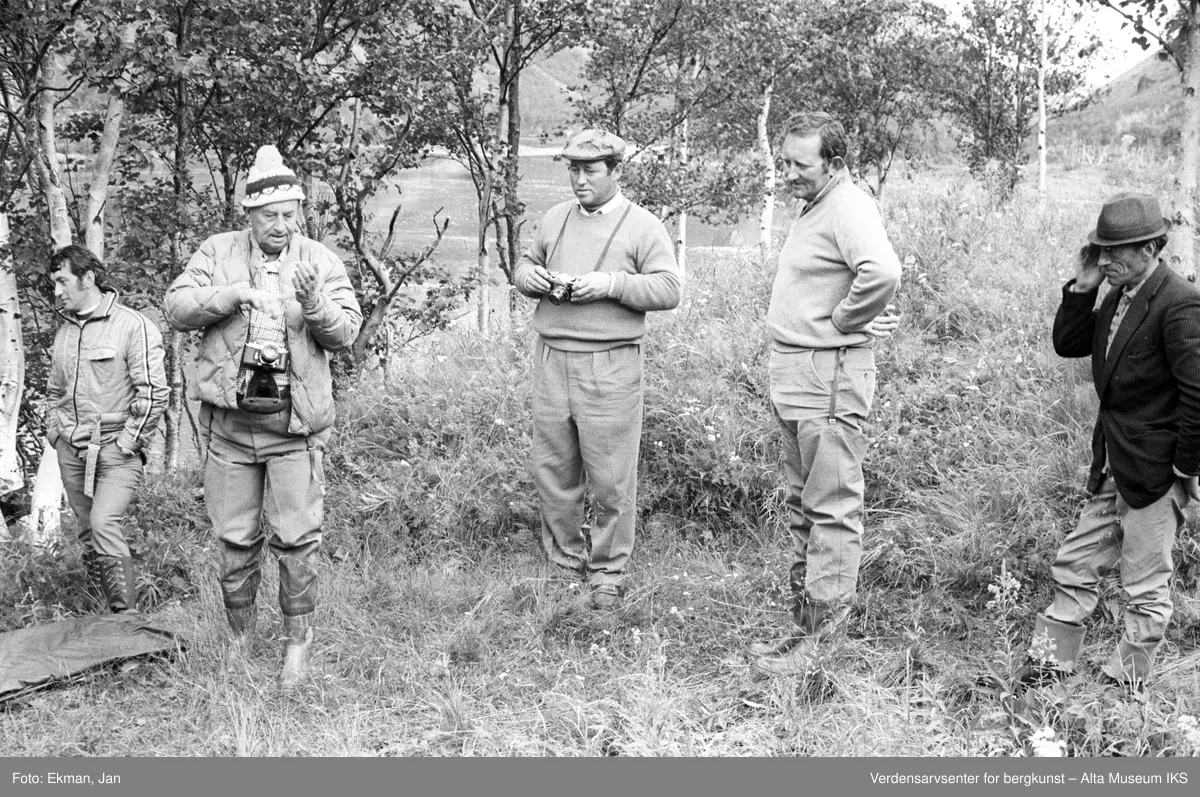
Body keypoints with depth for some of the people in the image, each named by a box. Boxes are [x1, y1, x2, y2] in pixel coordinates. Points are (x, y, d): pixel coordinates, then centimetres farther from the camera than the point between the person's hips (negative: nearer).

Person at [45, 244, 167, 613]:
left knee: (105, 525, -20)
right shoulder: (64, 330, 14)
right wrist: (55, 431, 12)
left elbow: (154, 393, -13)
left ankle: (126, 614, -11)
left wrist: (127, 443, -14)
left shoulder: (133, 326, -9)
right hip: (72, 450, 7)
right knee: (86, 533, 8)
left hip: (116, 448, -7)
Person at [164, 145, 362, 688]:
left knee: (296, 538, 0)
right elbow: (177, 308, -2)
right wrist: (229, 294, -17)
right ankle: (240, 634, 29)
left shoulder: (320, 261, 4)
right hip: (229, 420, 1)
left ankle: (297, 641, 16)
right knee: (234, 538, 11)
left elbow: (346, 332, -4)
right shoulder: (219, 252, 6)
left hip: (295, 423, -1)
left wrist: (314, 304, -24)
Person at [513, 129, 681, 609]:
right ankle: (565, 561, 23)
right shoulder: (556, 218, 15)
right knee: (552, 471, 8)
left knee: (611, 478, -1)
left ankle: (608, 572, 13)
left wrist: (611, 284, -17)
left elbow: (668, 289, -6)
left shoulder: (643, 227, 1)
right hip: (552, 360, 5)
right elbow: (524, 264, 23)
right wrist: (530, 277, 0)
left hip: (610, 366, -4)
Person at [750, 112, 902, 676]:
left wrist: (842, 320, -19)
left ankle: (818, 633, 0)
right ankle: (805, 606, 26)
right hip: (794, 375, 11)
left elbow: (882, 272, -33)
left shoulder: (849, 208, -15)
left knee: (831, 508, -5)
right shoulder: (814, 207, 16)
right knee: (803, 503, 16)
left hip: (829, 376, -11)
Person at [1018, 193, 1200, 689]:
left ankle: (1127, 681, 20)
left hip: (1155, 472, -8)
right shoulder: (1120, 295, 7)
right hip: (1113, 467, 8)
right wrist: (1083, 286, -2)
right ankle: (1052, 660, 25)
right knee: (1076, 565, 14)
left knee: (1145, 588, 7)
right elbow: (1067, 345, 10)